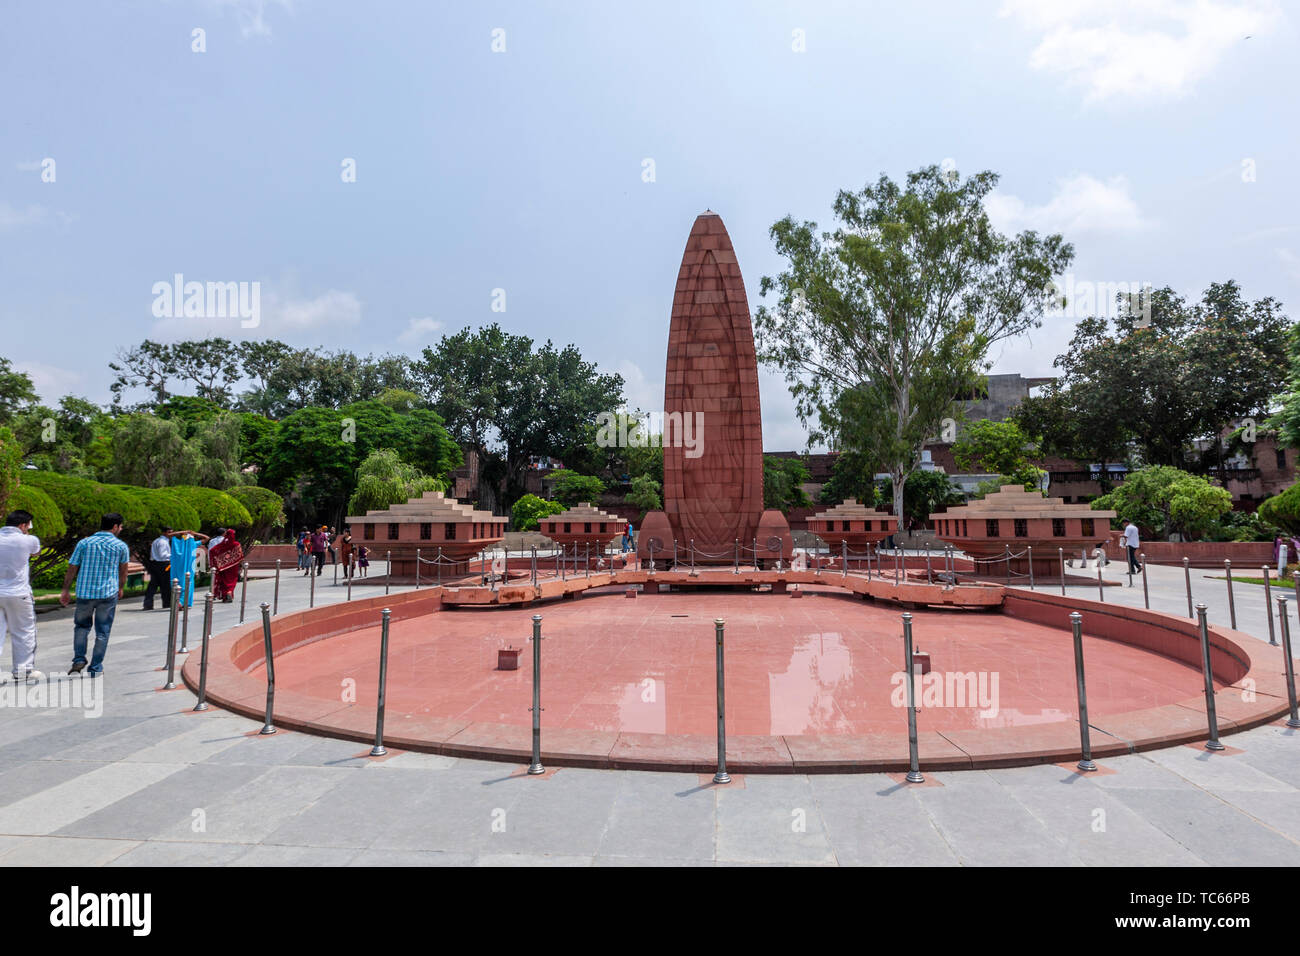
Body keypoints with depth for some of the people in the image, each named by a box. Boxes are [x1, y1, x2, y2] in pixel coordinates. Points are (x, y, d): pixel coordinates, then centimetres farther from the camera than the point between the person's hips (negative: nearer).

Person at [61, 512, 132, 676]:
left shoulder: (84, 543, 2)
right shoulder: (121, 546, 0)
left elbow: (71, 569, 3)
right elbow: (123, 571, 13)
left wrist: (66, 591, 12)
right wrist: (121, 589, 27)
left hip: (84, 592, 2)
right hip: (108, 594, -2)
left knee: (81, 626, 22)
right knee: (102, 632, 6)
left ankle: (79, 659, 10)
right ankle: (96, 669, 9)